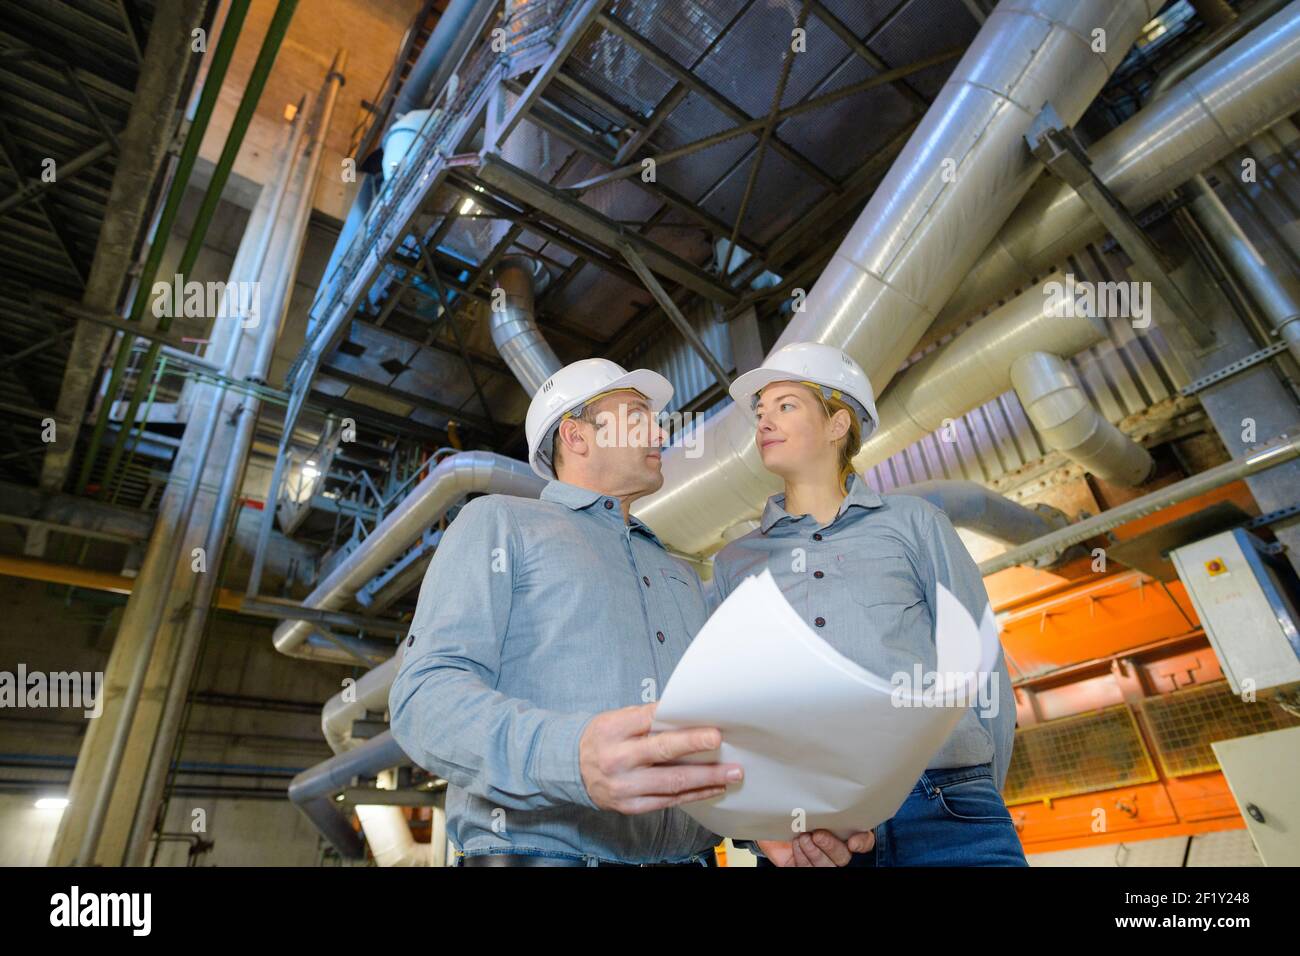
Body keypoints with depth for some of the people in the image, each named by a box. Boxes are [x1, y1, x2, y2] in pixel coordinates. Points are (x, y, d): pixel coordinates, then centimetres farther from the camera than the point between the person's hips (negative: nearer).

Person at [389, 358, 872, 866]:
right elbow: (426, 694, -8)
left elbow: (722, 722, 18)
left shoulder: (681, 576, 22)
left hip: (688, 854, 5)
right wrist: (572, 756, -26)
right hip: (535, 852, -4)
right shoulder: (497, 522, 5)